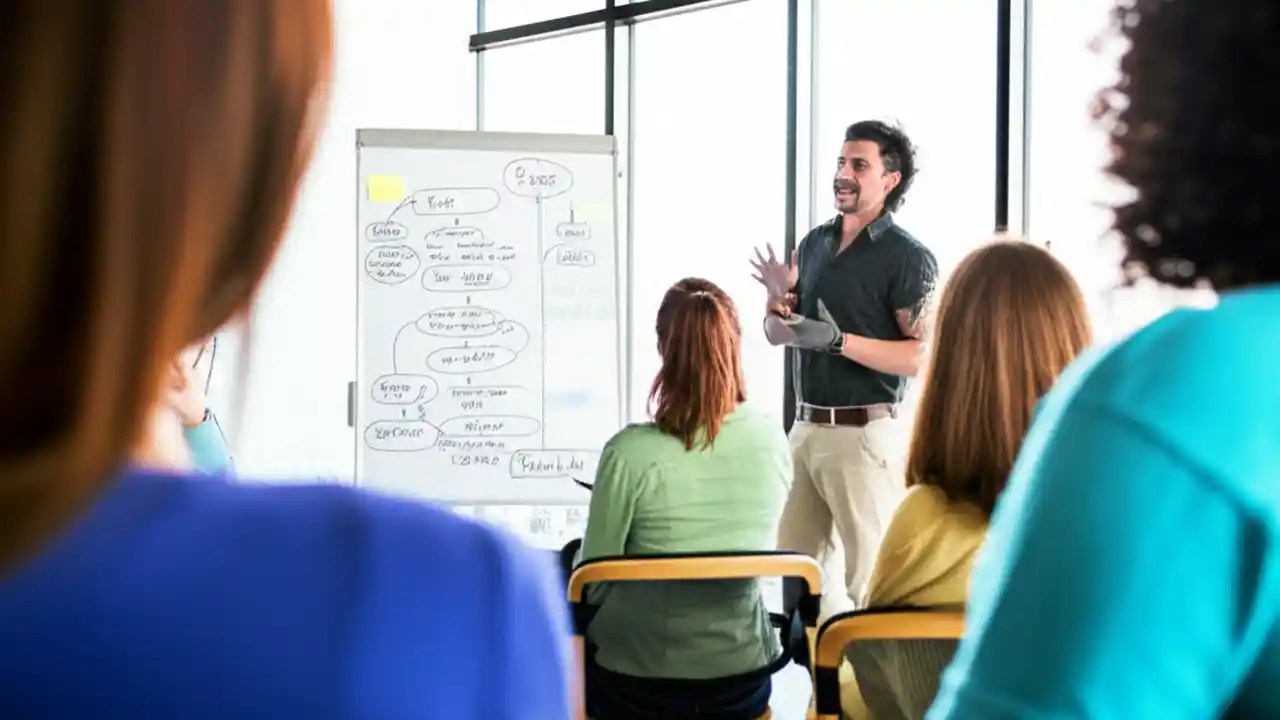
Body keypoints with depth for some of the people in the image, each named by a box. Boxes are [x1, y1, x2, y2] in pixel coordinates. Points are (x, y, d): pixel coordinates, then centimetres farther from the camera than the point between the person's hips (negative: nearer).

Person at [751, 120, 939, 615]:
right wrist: (780, 299, -4)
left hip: (865, 434, -7)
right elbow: (778, 335, 18)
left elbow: (925, 355, -17)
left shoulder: (908, 258, -10)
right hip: (806, 427, 7)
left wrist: (839, 341, -23)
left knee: (870, 577, -3)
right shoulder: (815, 243, 11)